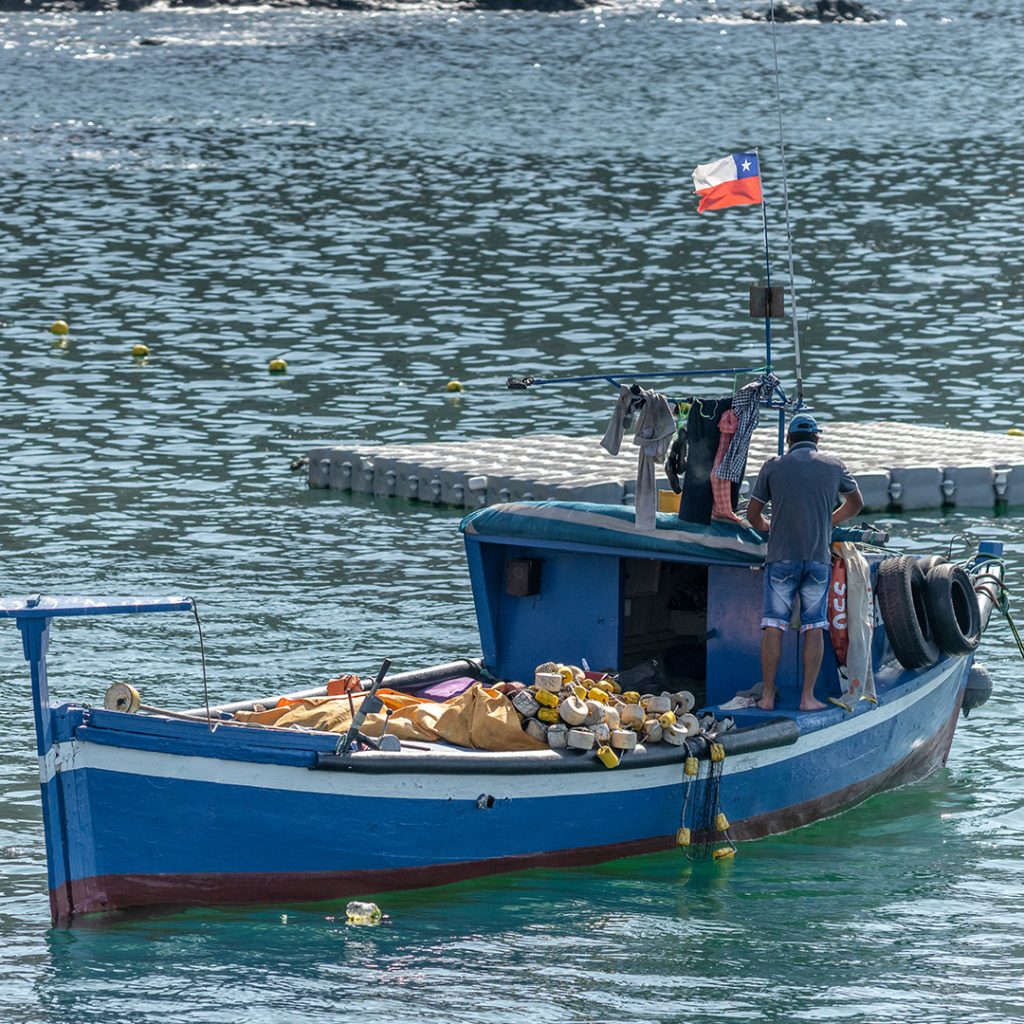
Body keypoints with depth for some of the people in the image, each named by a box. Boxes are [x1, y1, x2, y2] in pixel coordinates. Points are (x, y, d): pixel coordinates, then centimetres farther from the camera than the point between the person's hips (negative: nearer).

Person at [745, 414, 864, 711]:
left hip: (781, 557, -1)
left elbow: (753, 514, 10)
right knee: (814, 627, 3)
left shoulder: (773, 466, 4)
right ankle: (808, 696, -1)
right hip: (818, 558, 1)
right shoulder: (833, 466, 8)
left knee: (773, 625, 1)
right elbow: (856, 504, 25)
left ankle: (767, 696, -1)